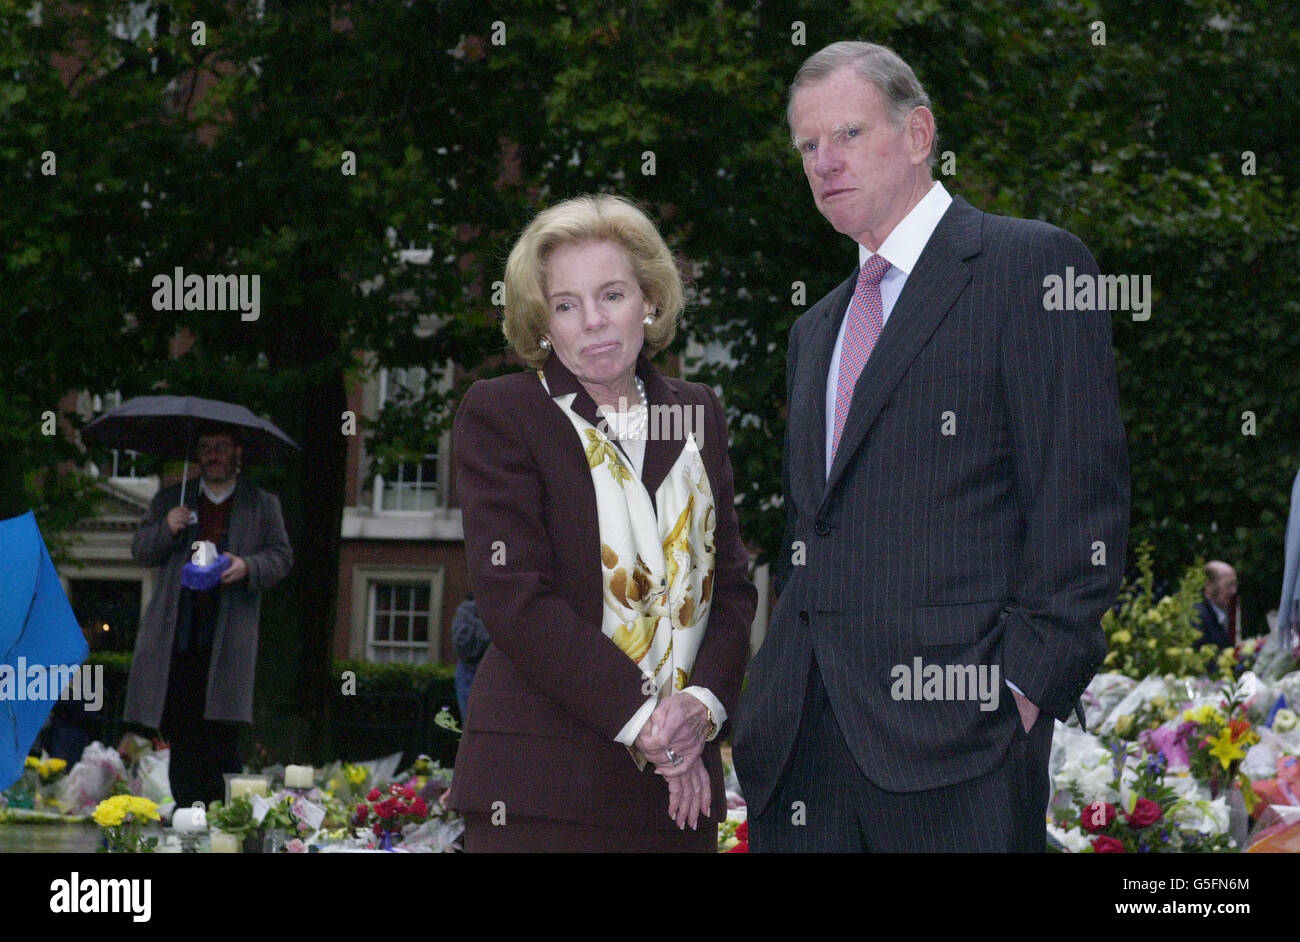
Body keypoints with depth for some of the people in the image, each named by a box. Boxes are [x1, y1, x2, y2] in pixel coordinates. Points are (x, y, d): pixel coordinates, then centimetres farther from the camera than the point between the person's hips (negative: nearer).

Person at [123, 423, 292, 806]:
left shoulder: (262, 504, 13)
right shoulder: (170, 500, 19)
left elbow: (281, 556, 8)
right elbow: (141, 551, 15)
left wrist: (248, 567, -12)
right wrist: (166, 528, -5)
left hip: (228, 632, -2)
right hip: (176, 629, 2)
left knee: (217, 726, -11)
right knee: (178, 725, -3)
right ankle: (188, 806, 3)